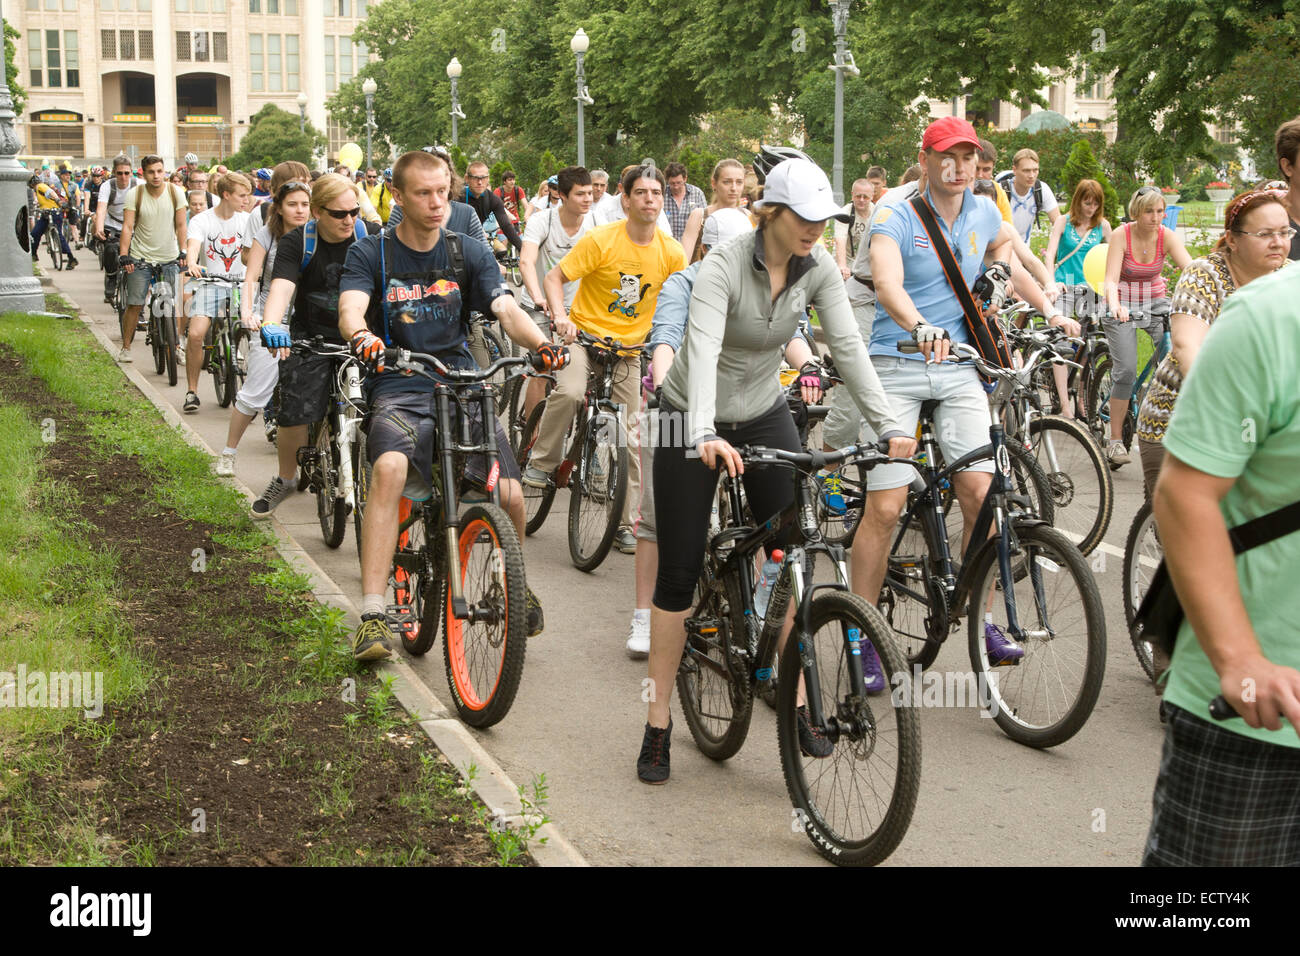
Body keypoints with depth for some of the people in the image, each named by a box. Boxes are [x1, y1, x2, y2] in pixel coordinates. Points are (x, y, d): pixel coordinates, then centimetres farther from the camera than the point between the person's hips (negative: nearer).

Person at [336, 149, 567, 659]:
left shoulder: (468, 254, 8)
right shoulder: (370, 254, 2)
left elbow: (506, 308, -5)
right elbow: (350, 307, -16)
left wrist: (540, 343, -27)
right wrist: (361, 336, -41)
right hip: (398, 391, -2)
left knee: (509, 495, -14)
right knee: (389, 467, -33)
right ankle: (372, 616, -30)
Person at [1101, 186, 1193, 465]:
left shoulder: (1167, 236, -9)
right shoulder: (1122, 235, -15)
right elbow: (1111, 280, -23)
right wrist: (1114, 305, -44)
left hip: (1155, 303, 3)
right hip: (1123, 306, -3)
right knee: (1126, 370, -17)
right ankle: (1115, 440, -6)